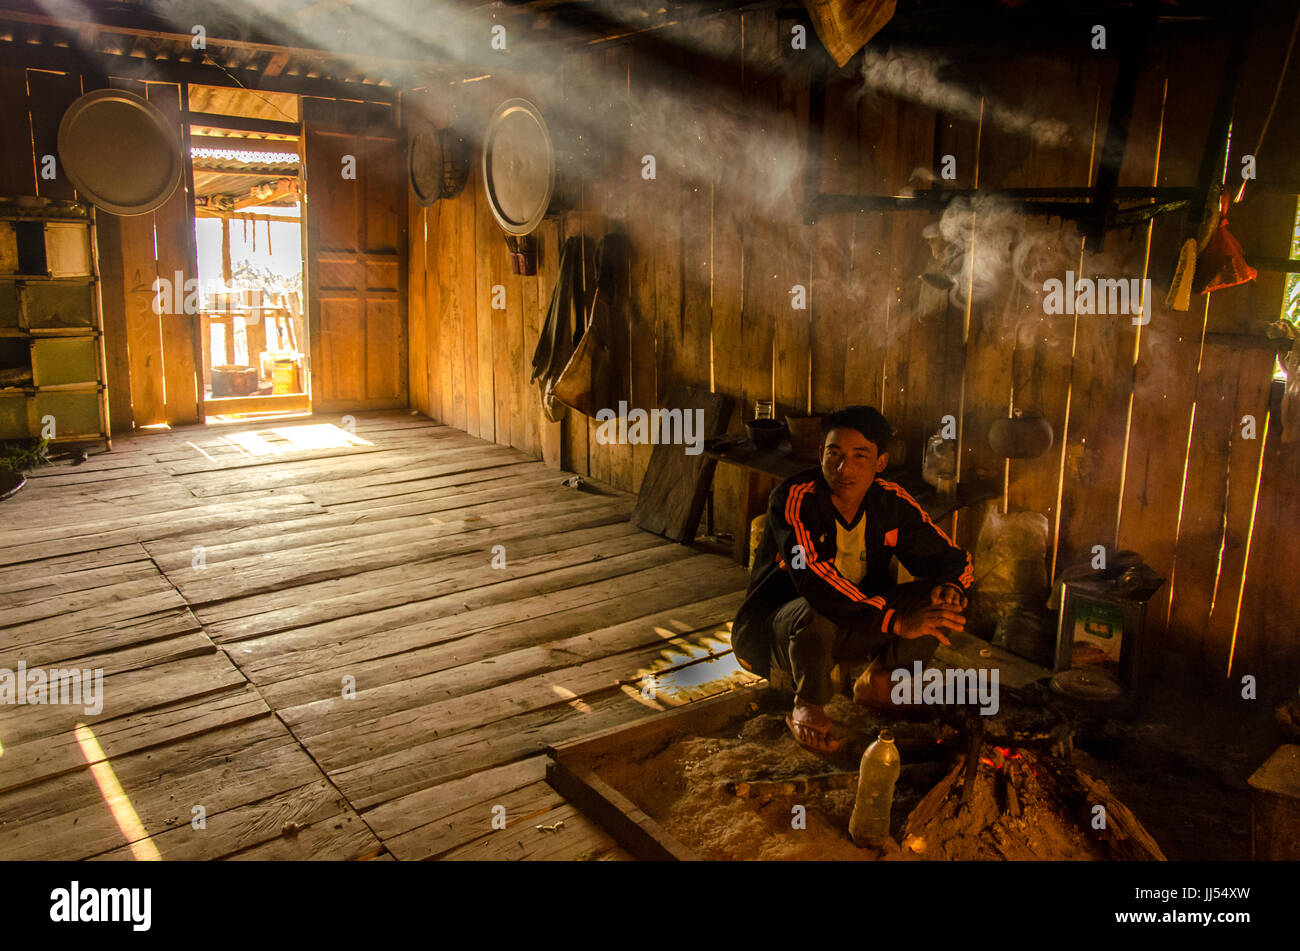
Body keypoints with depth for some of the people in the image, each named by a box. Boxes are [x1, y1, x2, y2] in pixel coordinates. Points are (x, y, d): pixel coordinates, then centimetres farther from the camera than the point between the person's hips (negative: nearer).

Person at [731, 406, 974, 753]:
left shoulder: (892, 503, -6)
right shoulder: (793, 499, -23)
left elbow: (952, 557, 4)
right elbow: (813, 580, -36)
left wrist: (951, 589, -21)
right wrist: (896, 621, -41)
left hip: (860, 626, 6)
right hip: (779, 628, -5)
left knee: (941, 600, -12)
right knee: (817, 611, -39)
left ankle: (876, 681, 5)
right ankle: (806, 707, -13)